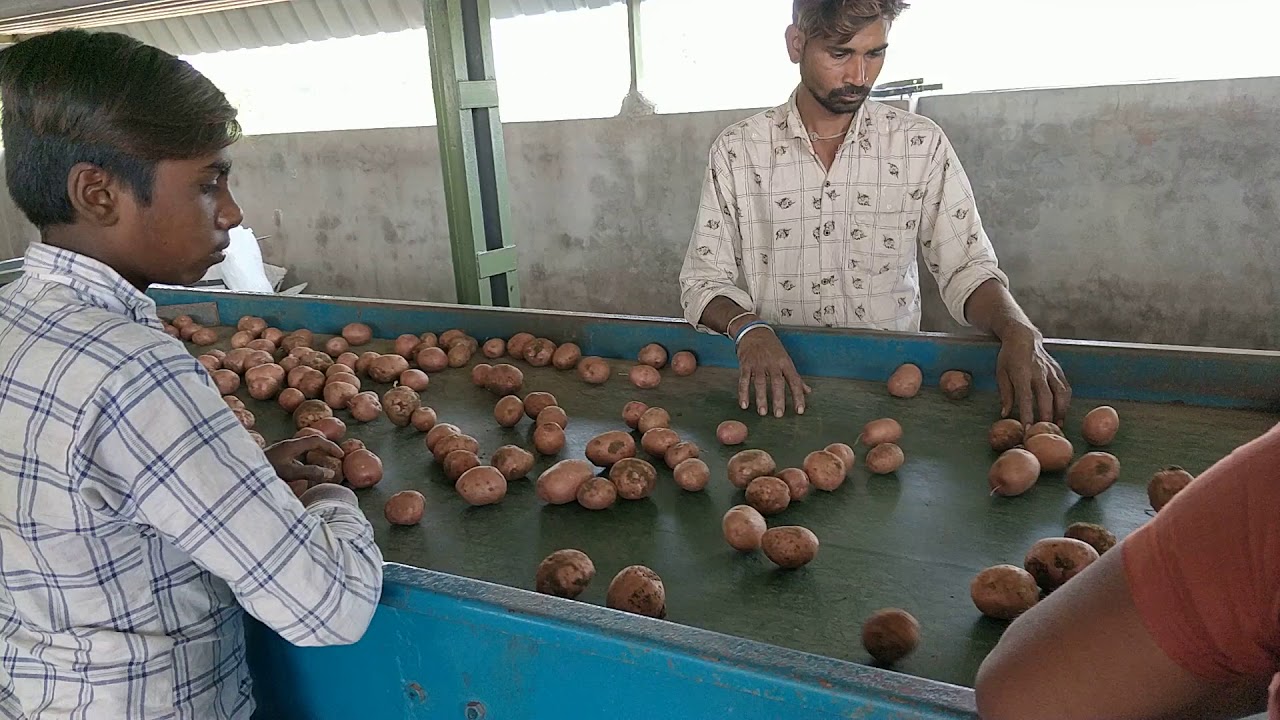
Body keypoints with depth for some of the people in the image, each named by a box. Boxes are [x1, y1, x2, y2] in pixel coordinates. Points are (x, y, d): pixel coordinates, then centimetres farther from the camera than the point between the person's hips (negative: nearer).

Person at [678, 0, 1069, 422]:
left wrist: (1018, 332, -20)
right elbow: (703, 281, -3)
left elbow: (965, 268, -1)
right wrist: (747, 327, -23)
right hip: (778, 386, -1)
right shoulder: (735, 151, -3)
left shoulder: (921, 145, -1)